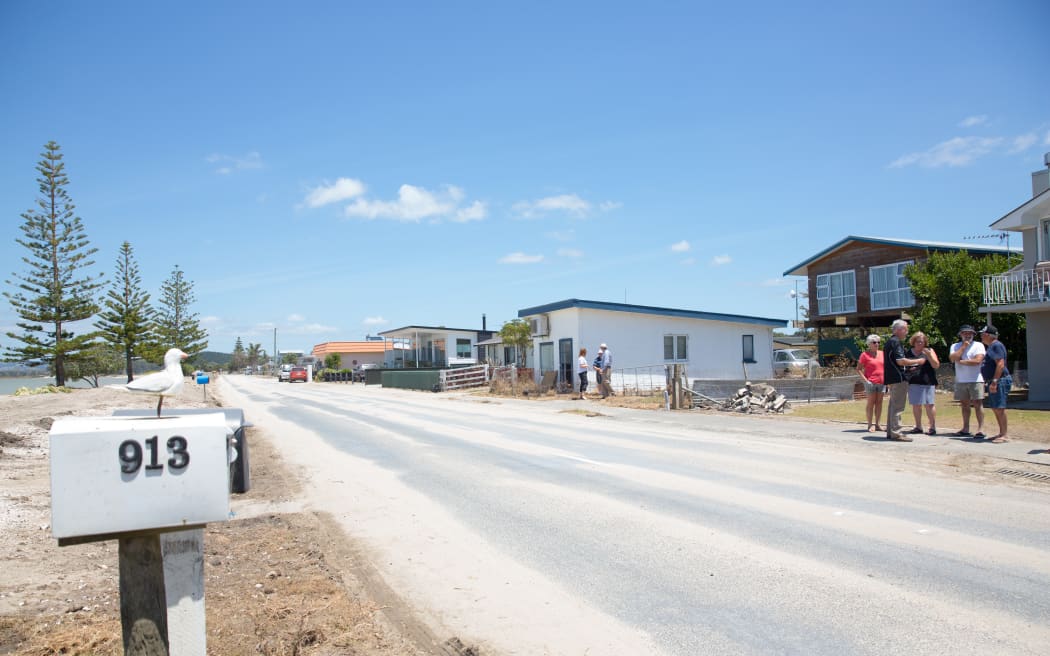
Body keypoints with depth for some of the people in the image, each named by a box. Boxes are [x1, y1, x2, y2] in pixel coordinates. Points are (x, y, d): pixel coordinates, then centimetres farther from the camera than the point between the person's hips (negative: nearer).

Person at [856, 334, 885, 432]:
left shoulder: (881, 354, 12)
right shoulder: (865, 355, -4)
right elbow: (858, 369, -5)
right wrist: (865, 380, -14)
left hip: (882, 382, 5)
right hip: (871, 383, -5)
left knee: (879, 403, 7)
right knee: (871, 403, -3)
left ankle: (877, 424, 14)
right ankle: (870, 425, 1)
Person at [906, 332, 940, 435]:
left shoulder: (929, 351, 4)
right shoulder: (909, 352, 11)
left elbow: (936, 365, -3)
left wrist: (928, 355, -13)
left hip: (927, 382, -3)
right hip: (913, 382, 3)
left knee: (929, 404, -6)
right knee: (916, 405, 7)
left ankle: (932, 427, 1)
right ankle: (918, 427, 16)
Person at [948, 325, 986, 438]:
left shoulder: (978, 345, 1)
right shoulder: (955, 346, 11)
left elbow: (978, 360, -13)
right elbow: (953, 358, -7)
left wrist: (961, 362, -6)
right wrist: (963, 346, -5)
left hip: (976, 380, -4)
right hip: (960, 381, 4)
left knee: (978, 404, -7)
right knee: (964, 404, 9)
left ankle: (981, 429, -7)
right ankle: (965, 429, 14)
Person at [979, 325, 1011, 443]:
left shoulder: (997, 346, -12)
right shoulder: (990, 347, 20)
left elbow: (1000, 364, -22)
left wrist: (994, 381, -26)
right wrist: (988, 382, 23)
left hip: (1000, 381, -11)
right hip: (993, 381, 11)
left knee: (999, 408, -10)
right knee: (995, 408, 13)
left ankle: (1004, 435, -8)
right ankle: (1001, 433, 19)